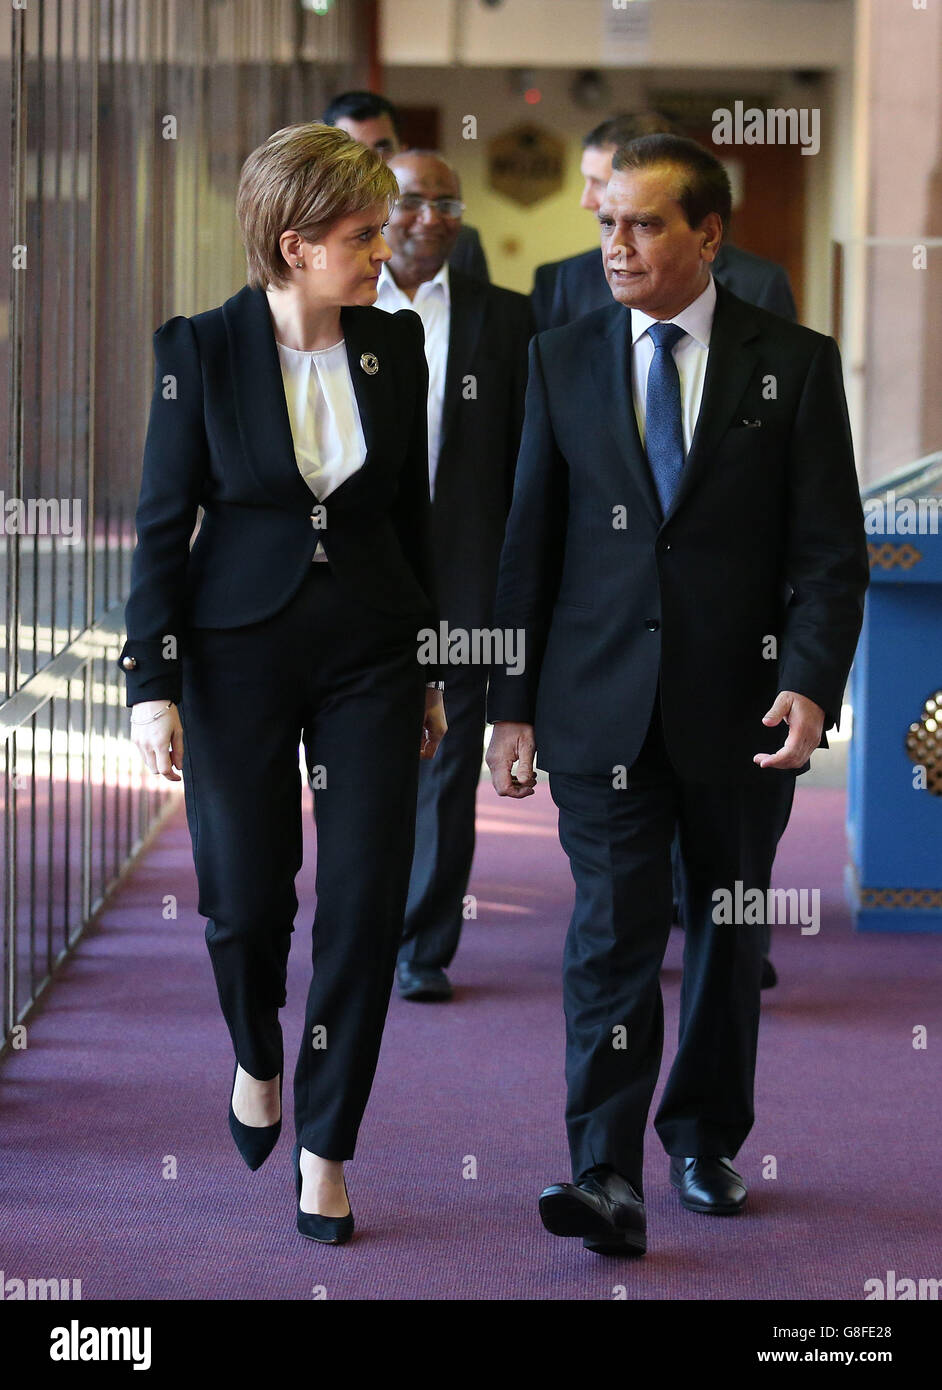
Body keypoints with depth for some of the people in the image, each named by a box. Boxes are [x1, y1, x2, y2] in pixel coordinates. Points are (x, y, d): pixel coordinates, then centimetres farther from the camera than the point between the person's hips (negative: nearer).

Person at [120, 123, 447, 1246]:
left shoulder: (395, 344, 1)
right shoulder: (202, 351, -9)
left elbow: (412, 511, 10)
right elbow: (162, 522, -6)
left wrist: (428, 669, 13)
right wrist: (152, 686, -10)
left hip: (368, 654, 2)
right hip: (239, 650, -2)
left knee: (368, 899, -2)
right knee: (245, 895, 4)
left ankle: (326, 1145, 12)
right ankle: (257, 1057, 38)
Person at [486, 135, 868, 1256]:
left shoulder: (794, 364, 0)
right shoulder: (563, 361, 6)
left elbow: (831, 549, -3)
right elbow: (529, 543, 8)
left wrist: (810, 683, -17)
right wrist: (512, 701, 3)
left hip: (740, 705, 0)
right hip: (604, 701, 0)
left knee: (728, 931, 12)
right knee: (612, 932, -8)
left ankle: (706, 1143, 27)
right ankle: (607, 1177, -11)